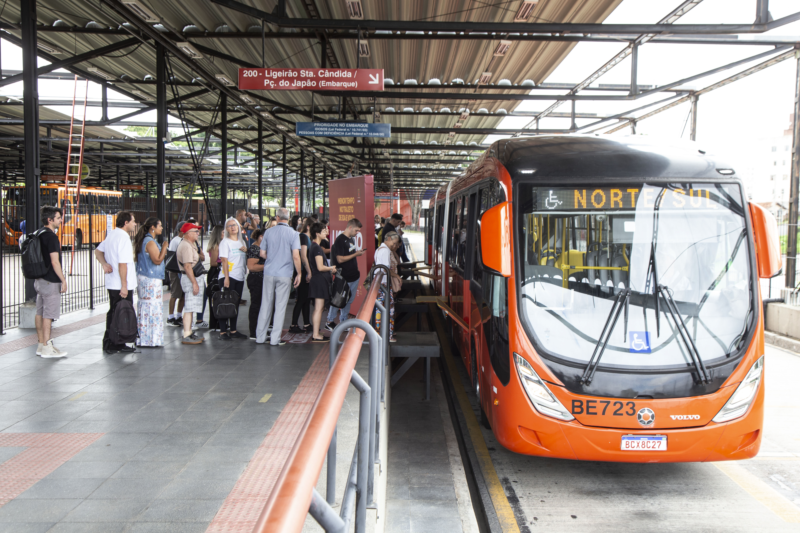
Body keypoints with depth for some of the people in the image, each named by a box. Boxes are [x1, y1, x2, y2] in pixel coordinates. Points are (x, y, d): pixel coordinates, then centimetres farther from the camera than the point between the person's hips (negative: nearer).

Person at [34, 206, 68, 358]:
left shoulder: (39, 235, 12)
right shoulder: (51, 236, -17)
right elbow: (55, 261, -20)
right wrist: (63, 280, -14)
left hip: (40, 279, 10)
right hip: (51, 281, -9)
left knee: (40, 313, 12)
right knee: (48, 314, -5)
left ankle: (41, 344, 20)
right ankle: (47, 348, -2)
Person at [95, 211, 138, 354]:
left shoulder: (111, 234, 12)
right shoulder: (123, 237, -18)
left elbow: (98, 250, 22)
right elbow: (123, 264, -22)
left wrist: (104, 264, 6)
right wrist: (124, 286, -21)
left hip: (111, 284, 9)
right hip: (121, 285, -9)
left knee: (113, 313, 16)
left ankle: (108, 343, 22)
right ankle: (117, 345, 6)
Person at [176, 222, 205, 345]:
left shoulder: (191, 244, 17)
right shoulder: (186, 246, -17)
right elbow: (188, 266, -23)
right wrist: (194, 283, -23)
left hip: (195, 278, 11)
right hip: (190, 279, -11)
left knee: (191, 308, 16)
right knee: (189, 308, -10)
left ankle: (189, 332, 23)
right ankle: (186, 336, -9)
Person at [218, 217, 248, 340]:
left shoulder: (242, 241, 16)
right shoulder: (225, 242, -4)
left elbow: (246, 259, 21)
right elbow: (224, 260, -11)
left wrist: (246, 250, -1)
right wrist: (226, 278, -19)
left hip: (240, 277, 6)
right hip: (228, 277, -6)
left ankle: (233, 330, 17)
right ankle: (223, 331, -2)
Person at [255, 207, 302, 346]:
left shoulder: (269, 232, 3)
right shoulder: (293, 233, -6)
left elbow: (262, 254, 7)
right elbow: (296, 256, -11)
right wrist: (299, 273, -1)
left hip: (269, 272, 3)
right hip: (285, 274, -3)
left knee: (266, 304, 10)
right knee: (280, 306, 3)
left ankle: (260, 336, 15)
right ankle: (275, 338, 6)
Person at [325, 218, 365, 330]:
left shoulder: (352, 239, 13)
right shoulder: (340, 240, -15)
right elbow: (340, 259, -20)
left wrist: (358, 253, 11)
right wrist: (355, 254, -17)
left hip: (354, 276, 9)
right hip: (344, 278, -9)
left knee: (349, 300, 13)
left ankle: (343, 322, 23)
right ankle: (329, 322, 14)